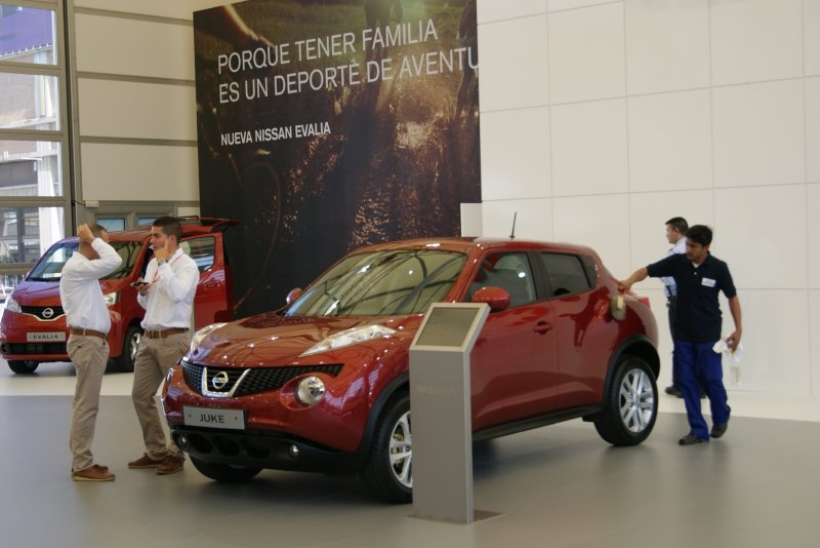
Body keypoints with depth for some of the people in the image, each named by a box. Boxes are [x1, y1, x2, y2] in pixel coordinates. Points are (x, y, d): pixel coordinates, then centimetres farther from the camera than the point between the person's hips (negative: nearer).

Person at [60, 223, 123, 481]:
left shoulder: (82, 267, 16)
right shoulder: (76, 267, -16)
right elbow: (114, 261, -28)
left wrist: (103, 311, 9)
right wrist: (94, 239, -15)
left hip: (91, 341, 11)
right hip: (87, 341, -11)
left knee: (85, 403, 13)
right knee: (87, 404, -8)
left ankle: (81, 461, 18)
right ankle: (83, 466, -6)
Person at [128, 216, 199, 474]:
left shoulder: (186, 265, -6)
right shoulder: (153, 264, 15)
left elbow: (177, 293, -25)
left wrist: (163, 263, -18)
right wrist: (142, 292, 1)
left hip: (173, 339, -8)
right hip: (149, 338, 8)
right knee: (140, 395, 8)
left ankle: (175, 453, 8)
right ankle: (155, 451, 17)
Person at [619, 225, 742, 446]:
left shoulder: (718, 268, -9)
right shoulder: (677, 262, -4)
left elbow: (732, 297, 1)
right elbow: (647, 270, -3)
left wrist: (738, 328, -1)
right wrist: (629, 280, -24)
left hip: (708, 335, -3)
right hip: (683, 334, 3)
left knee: (710, 379, 0)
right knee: (687, 382, 2)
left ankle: (721, 416, 29)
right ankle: (698, 430, 10)